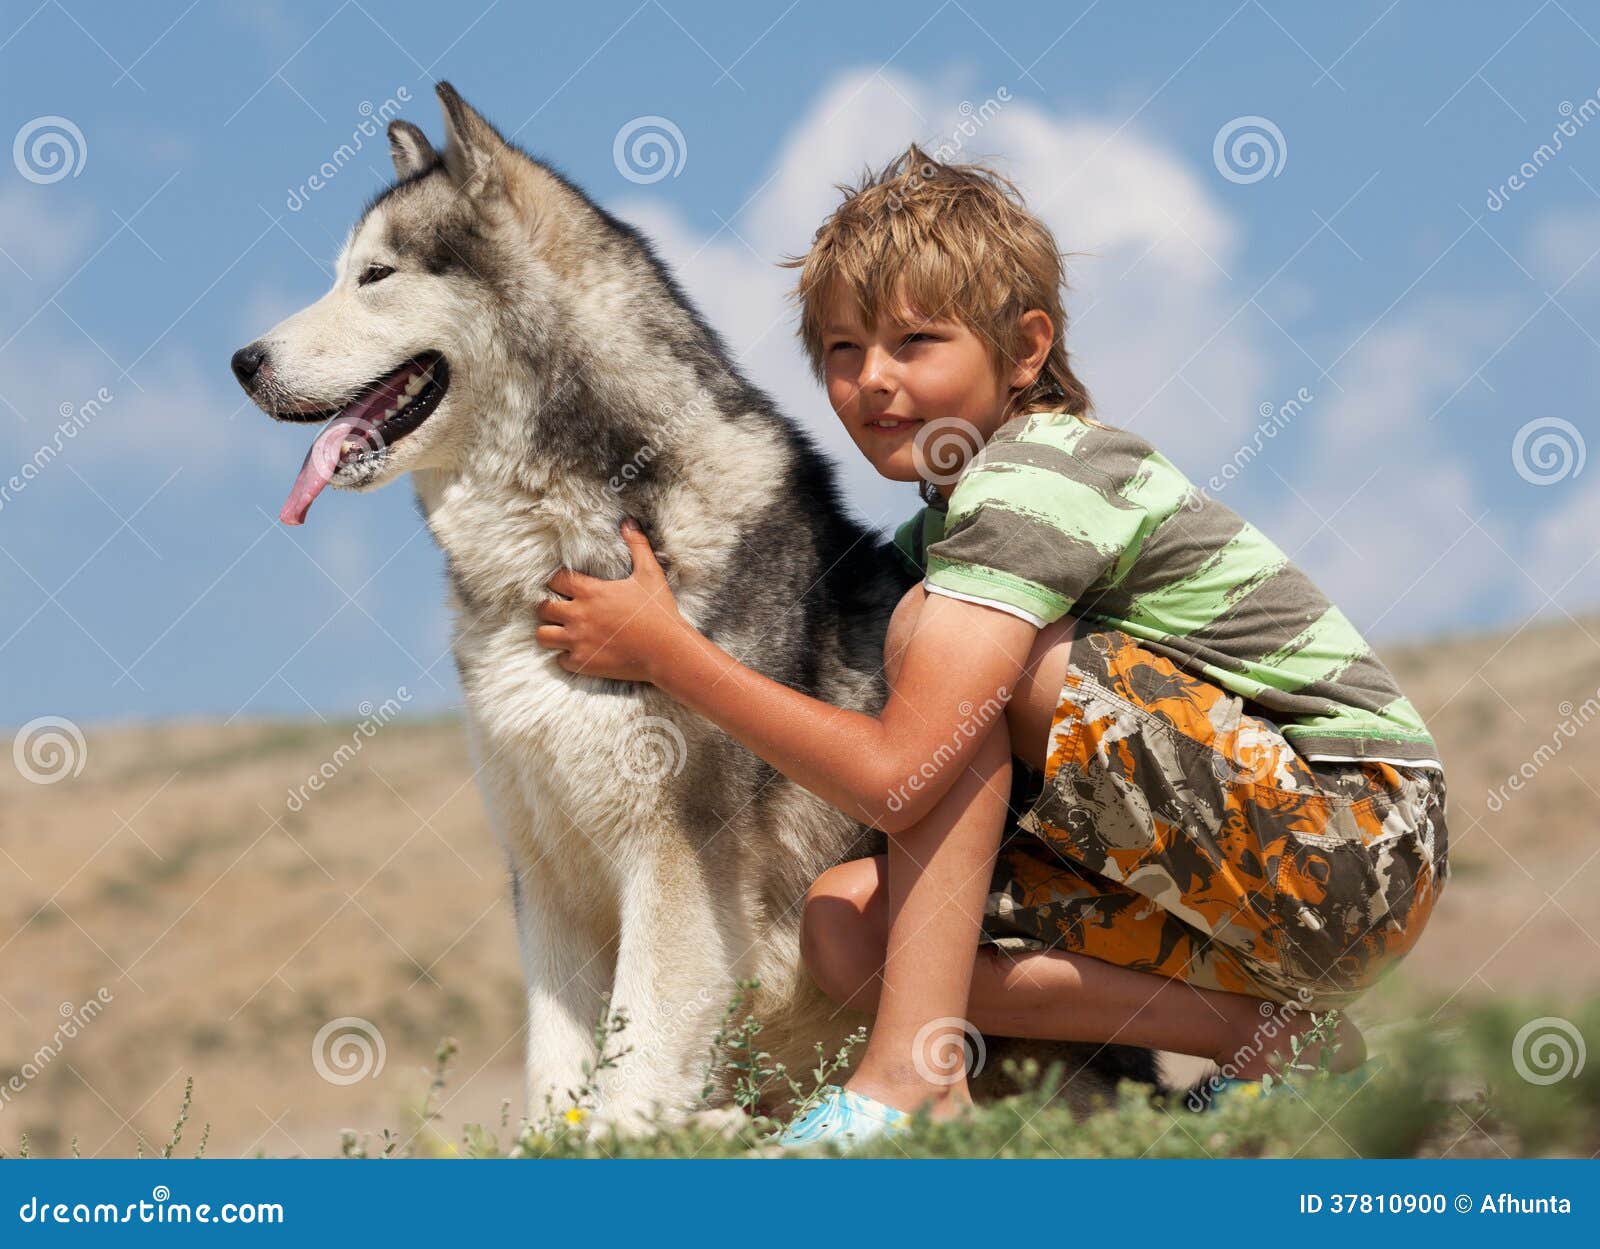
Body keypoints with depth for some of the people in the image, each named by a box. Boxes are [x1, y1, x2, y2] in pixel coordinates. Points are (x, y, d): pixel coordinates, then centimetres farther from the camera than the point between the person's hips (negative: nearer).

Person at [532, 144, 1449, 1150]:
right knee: (847, 923, -1)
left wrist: (663, 648, -14)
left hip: (1358, 836, -9)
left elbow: (896, 776, -25)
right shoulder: (951, 514, 13)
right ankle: (1270, 1038, -3)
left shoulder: (1033, 480, -17)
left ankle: (913, 1078, -18)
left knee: (932, 629, -18)